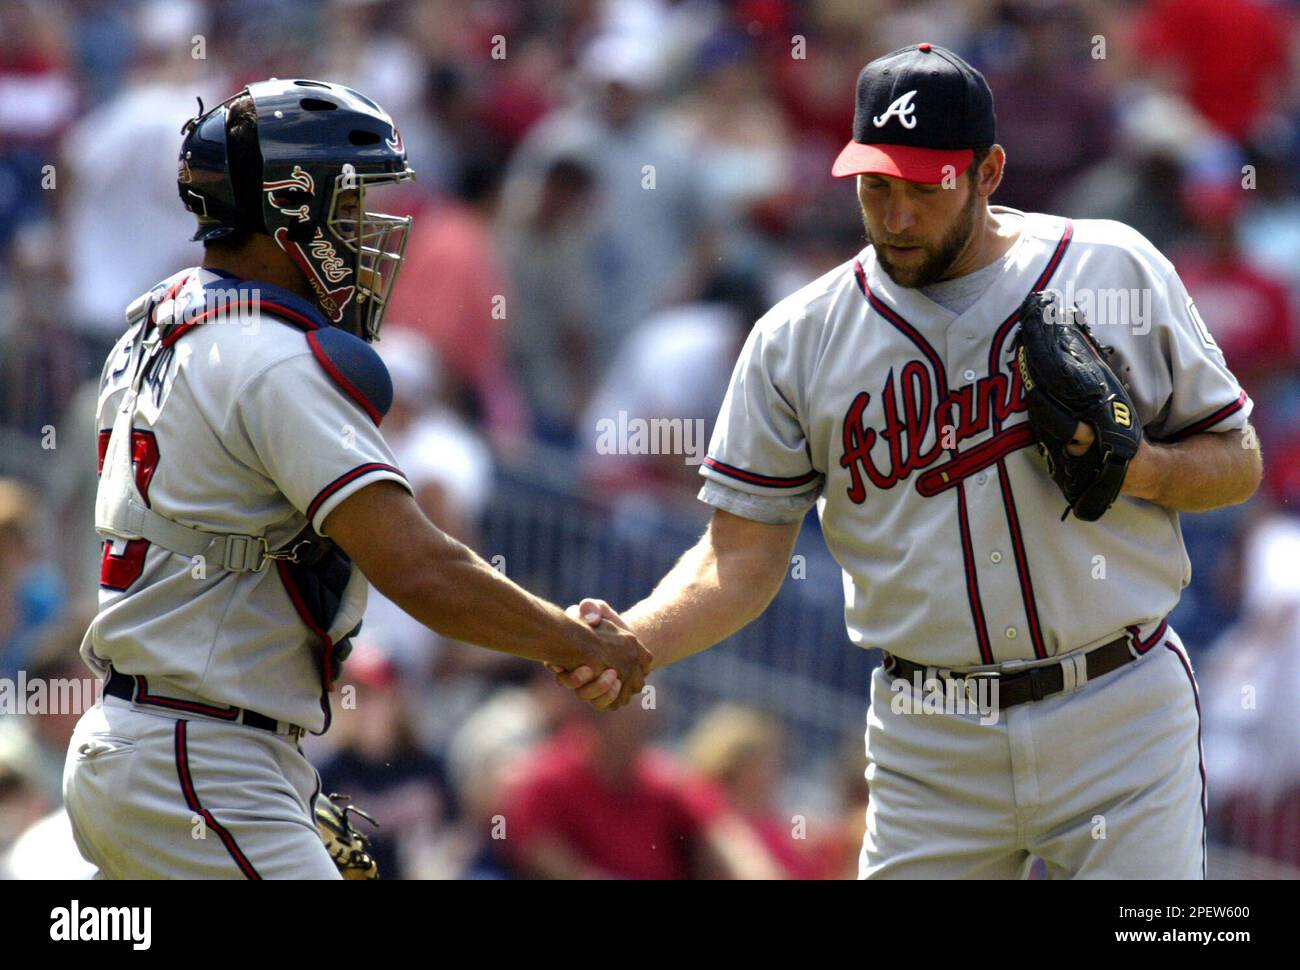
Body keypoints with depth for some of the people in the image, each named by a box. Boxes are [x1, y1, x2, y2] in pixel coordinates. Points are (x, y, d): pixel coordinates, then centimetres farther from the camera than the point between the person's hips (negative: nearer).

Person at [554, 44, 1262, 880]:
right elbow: (743, 554, 2)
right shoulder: (797, 339, 3)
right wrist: (631, 640, -17)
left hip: (1123, 718, -1)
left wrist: (1141, 467, -14)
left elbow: (1239, 463, 7)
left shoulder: (1115, 270, 1)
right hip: (929, 745, 1)